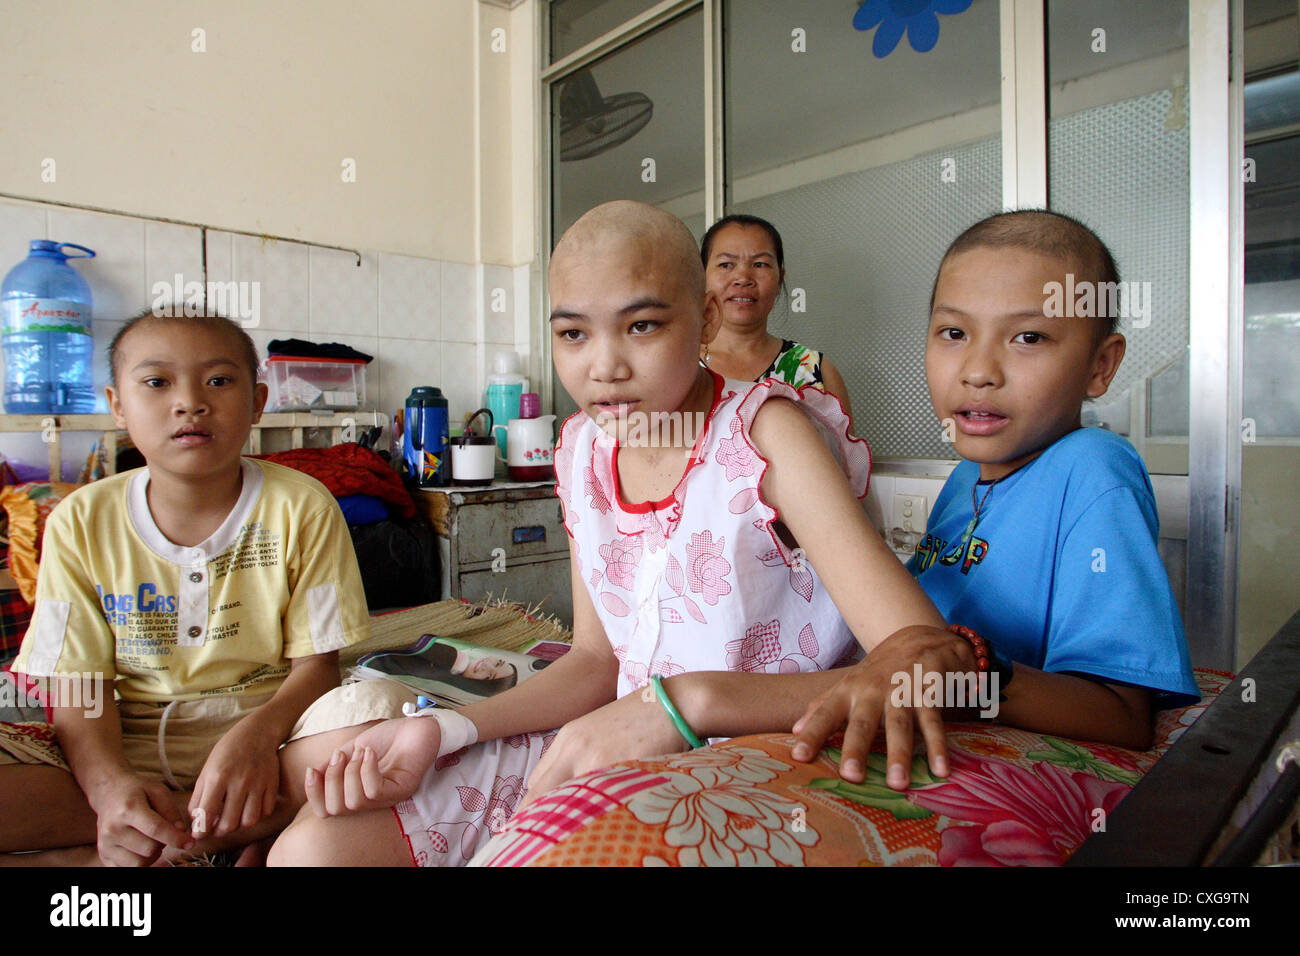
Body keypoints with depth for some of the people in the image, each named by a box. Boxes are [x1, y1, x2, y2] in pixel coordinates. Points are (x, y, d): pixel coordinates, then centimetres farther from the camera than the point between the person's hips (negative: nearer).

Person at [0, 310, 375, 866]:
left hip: (268, 723, -1)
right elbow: (79, 682, -2)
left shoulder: (301, 507, -6)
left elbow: (316, 662, -6)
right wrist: (109, 785, -22)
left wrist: (258, 732, -27)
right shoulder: (80, 523, 0)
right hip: (126, 747, 2)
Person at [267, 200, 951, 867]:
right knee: (313, 845, -6)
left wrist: (685, 701, -36)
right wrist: (439, 733, -7)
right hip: (610, 759, 5)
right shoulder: (582, 450, 0)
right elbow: (596, 660, 6)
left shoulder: (766, 433, -19)